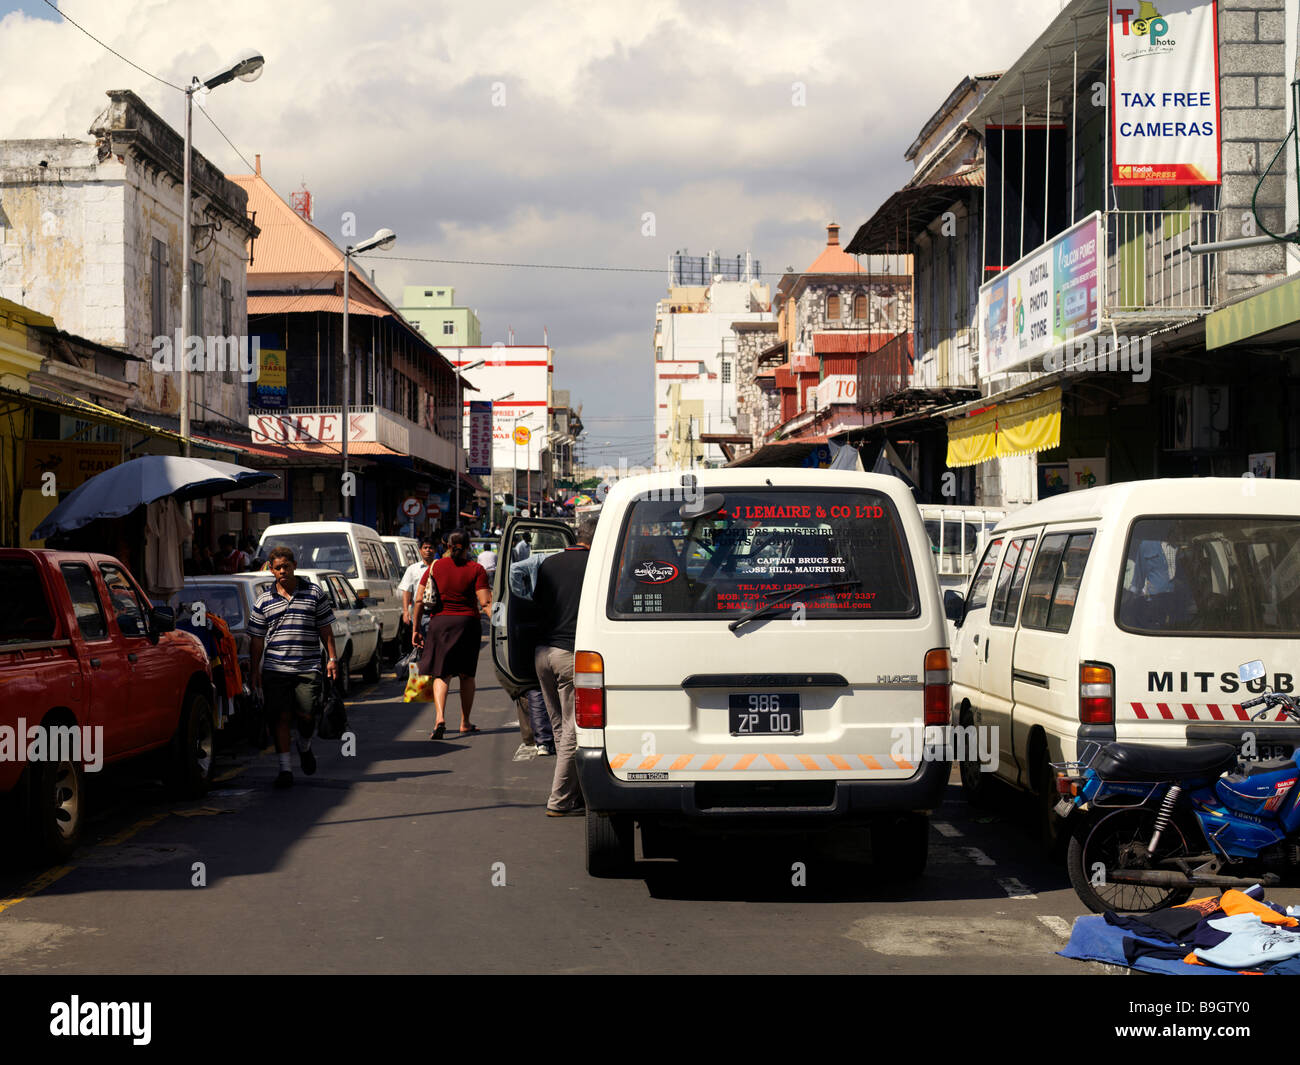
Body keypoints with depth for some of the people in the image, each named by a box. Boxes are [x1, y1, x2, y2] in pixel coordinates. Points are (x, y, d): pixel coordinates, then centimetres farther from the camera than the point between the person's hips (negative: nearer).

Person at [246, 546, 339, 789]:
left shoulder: (314, 594, 6)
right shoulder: (264, 601, 9)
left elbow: (326, 630, 9)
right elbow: (256, 639, 11)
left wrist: (332, 659, 1)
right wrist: (254, 670, 5)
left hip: (307, 668, -1)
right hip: (275, 668, 1)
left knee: (307, 716, -5)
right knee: (279, 717, -3)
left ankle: (304, 747, 28)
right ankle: (284, 768, 3)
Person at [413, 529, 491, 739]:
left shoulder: (435, 567, 3)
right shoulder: (475, 569, -2)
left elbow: (419, 601, 4)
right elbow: (486, 604, -11)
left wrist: (416, 629, 10)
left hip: (439, 623, 1)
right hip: (467, 623, -1)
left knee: (441, 674, 3)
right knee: (466, 675, 14)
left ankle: (440, 717, -20)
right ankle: (465, 723, 21)